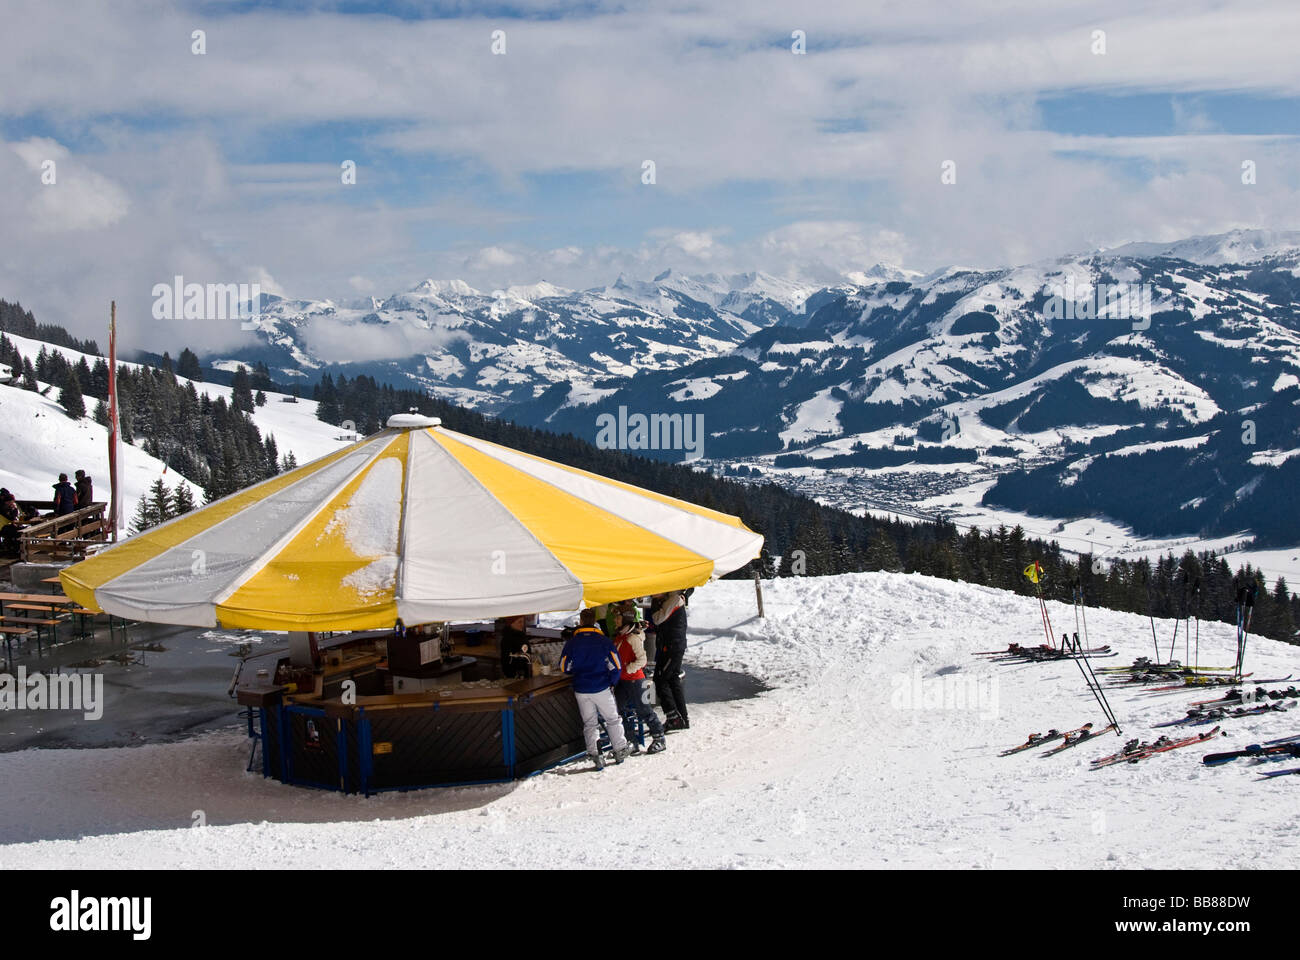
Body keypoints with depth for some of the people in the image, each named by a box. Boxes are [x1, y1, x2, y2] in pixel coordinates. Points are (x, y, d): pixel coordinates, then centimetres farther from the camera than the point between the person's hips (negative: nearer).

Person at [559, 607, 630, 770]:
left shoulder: (572, 642, -4)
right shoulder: (603, 640, -7)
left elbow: (564, 667, 4)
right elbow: (616, 665, -7)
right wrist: (611, 683, 9)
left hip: (581, 690, 1)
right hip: (602, 689, -1)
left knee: (589, 723, 11)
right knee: (613, 720, 15)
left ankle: (595, 754, 1)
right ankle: (620, 750, 20)